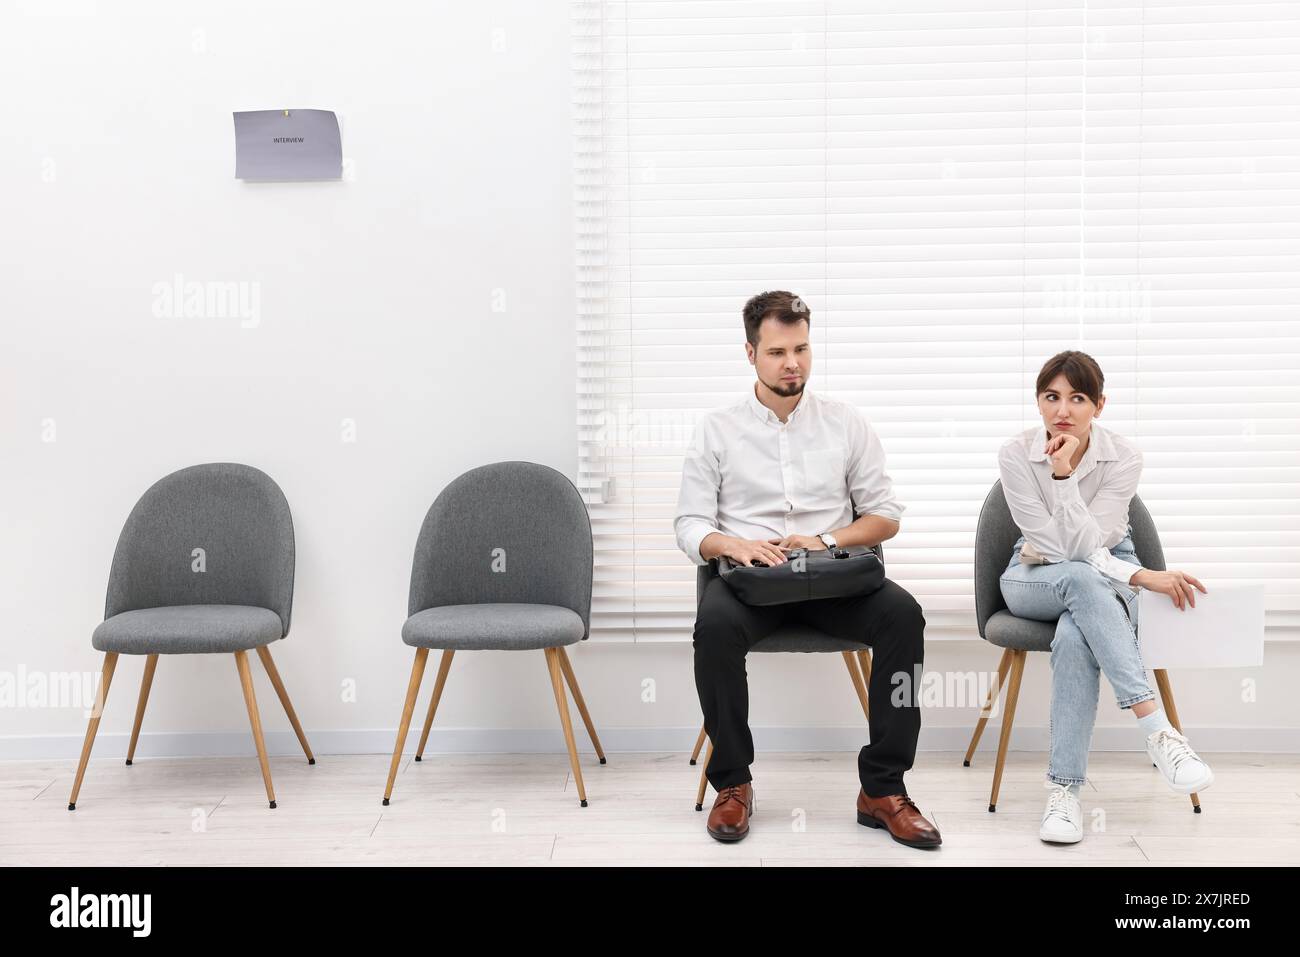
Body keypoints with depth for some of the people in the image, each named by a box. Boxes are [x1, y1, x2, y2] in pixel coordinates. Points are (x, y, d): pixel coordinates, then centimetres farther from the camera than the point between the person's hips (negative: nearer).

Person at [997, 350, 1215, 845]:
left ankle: (1065, 789, -34)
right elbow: (1056, 549, -19)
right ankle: (1157, 729, -43)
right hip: (1034, 579, 0)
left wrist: (1064, 474, -31)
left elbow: (1085, 545, -21)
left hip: (1106, 577, 0)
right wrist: (1140, 576, -26)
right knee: (1081, 579, -39)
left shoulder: (1123, 457, -14)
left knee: (1074, 636, -37)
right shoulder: (1016, 454, -15)